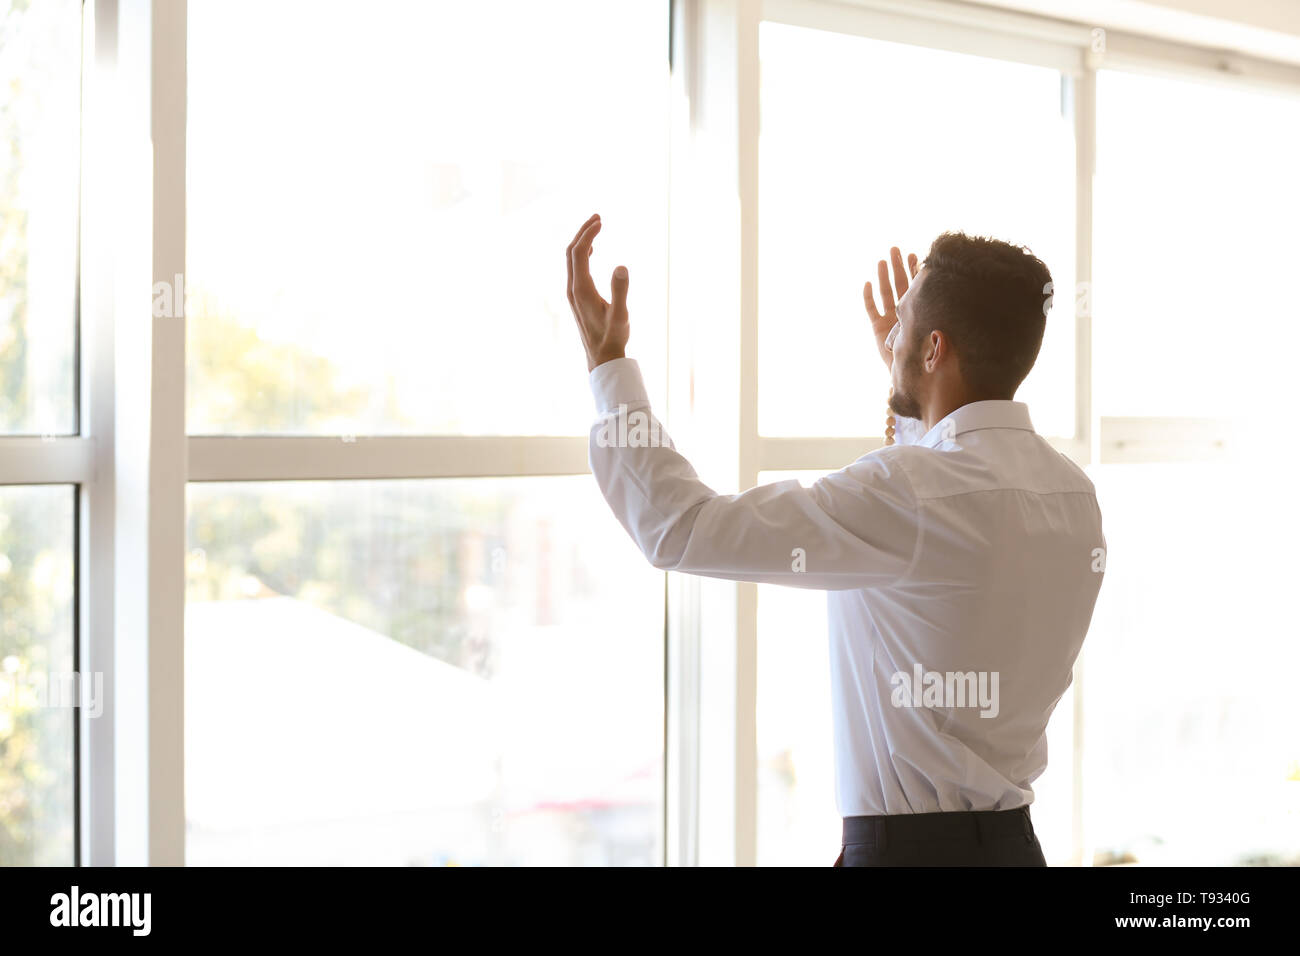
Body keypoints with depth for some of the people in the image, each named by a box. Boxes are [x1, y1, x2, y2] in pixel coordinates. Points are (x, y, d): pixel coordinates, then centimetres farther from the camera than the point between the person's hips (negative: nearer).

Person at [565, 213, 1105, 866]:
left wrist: (606, 360, -11)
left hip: (907, 843, -8)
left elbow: (681, 527, -22)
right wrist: (905, 382, 31)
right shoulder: (1074, 493, 3)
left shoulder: (913, 490, -22)